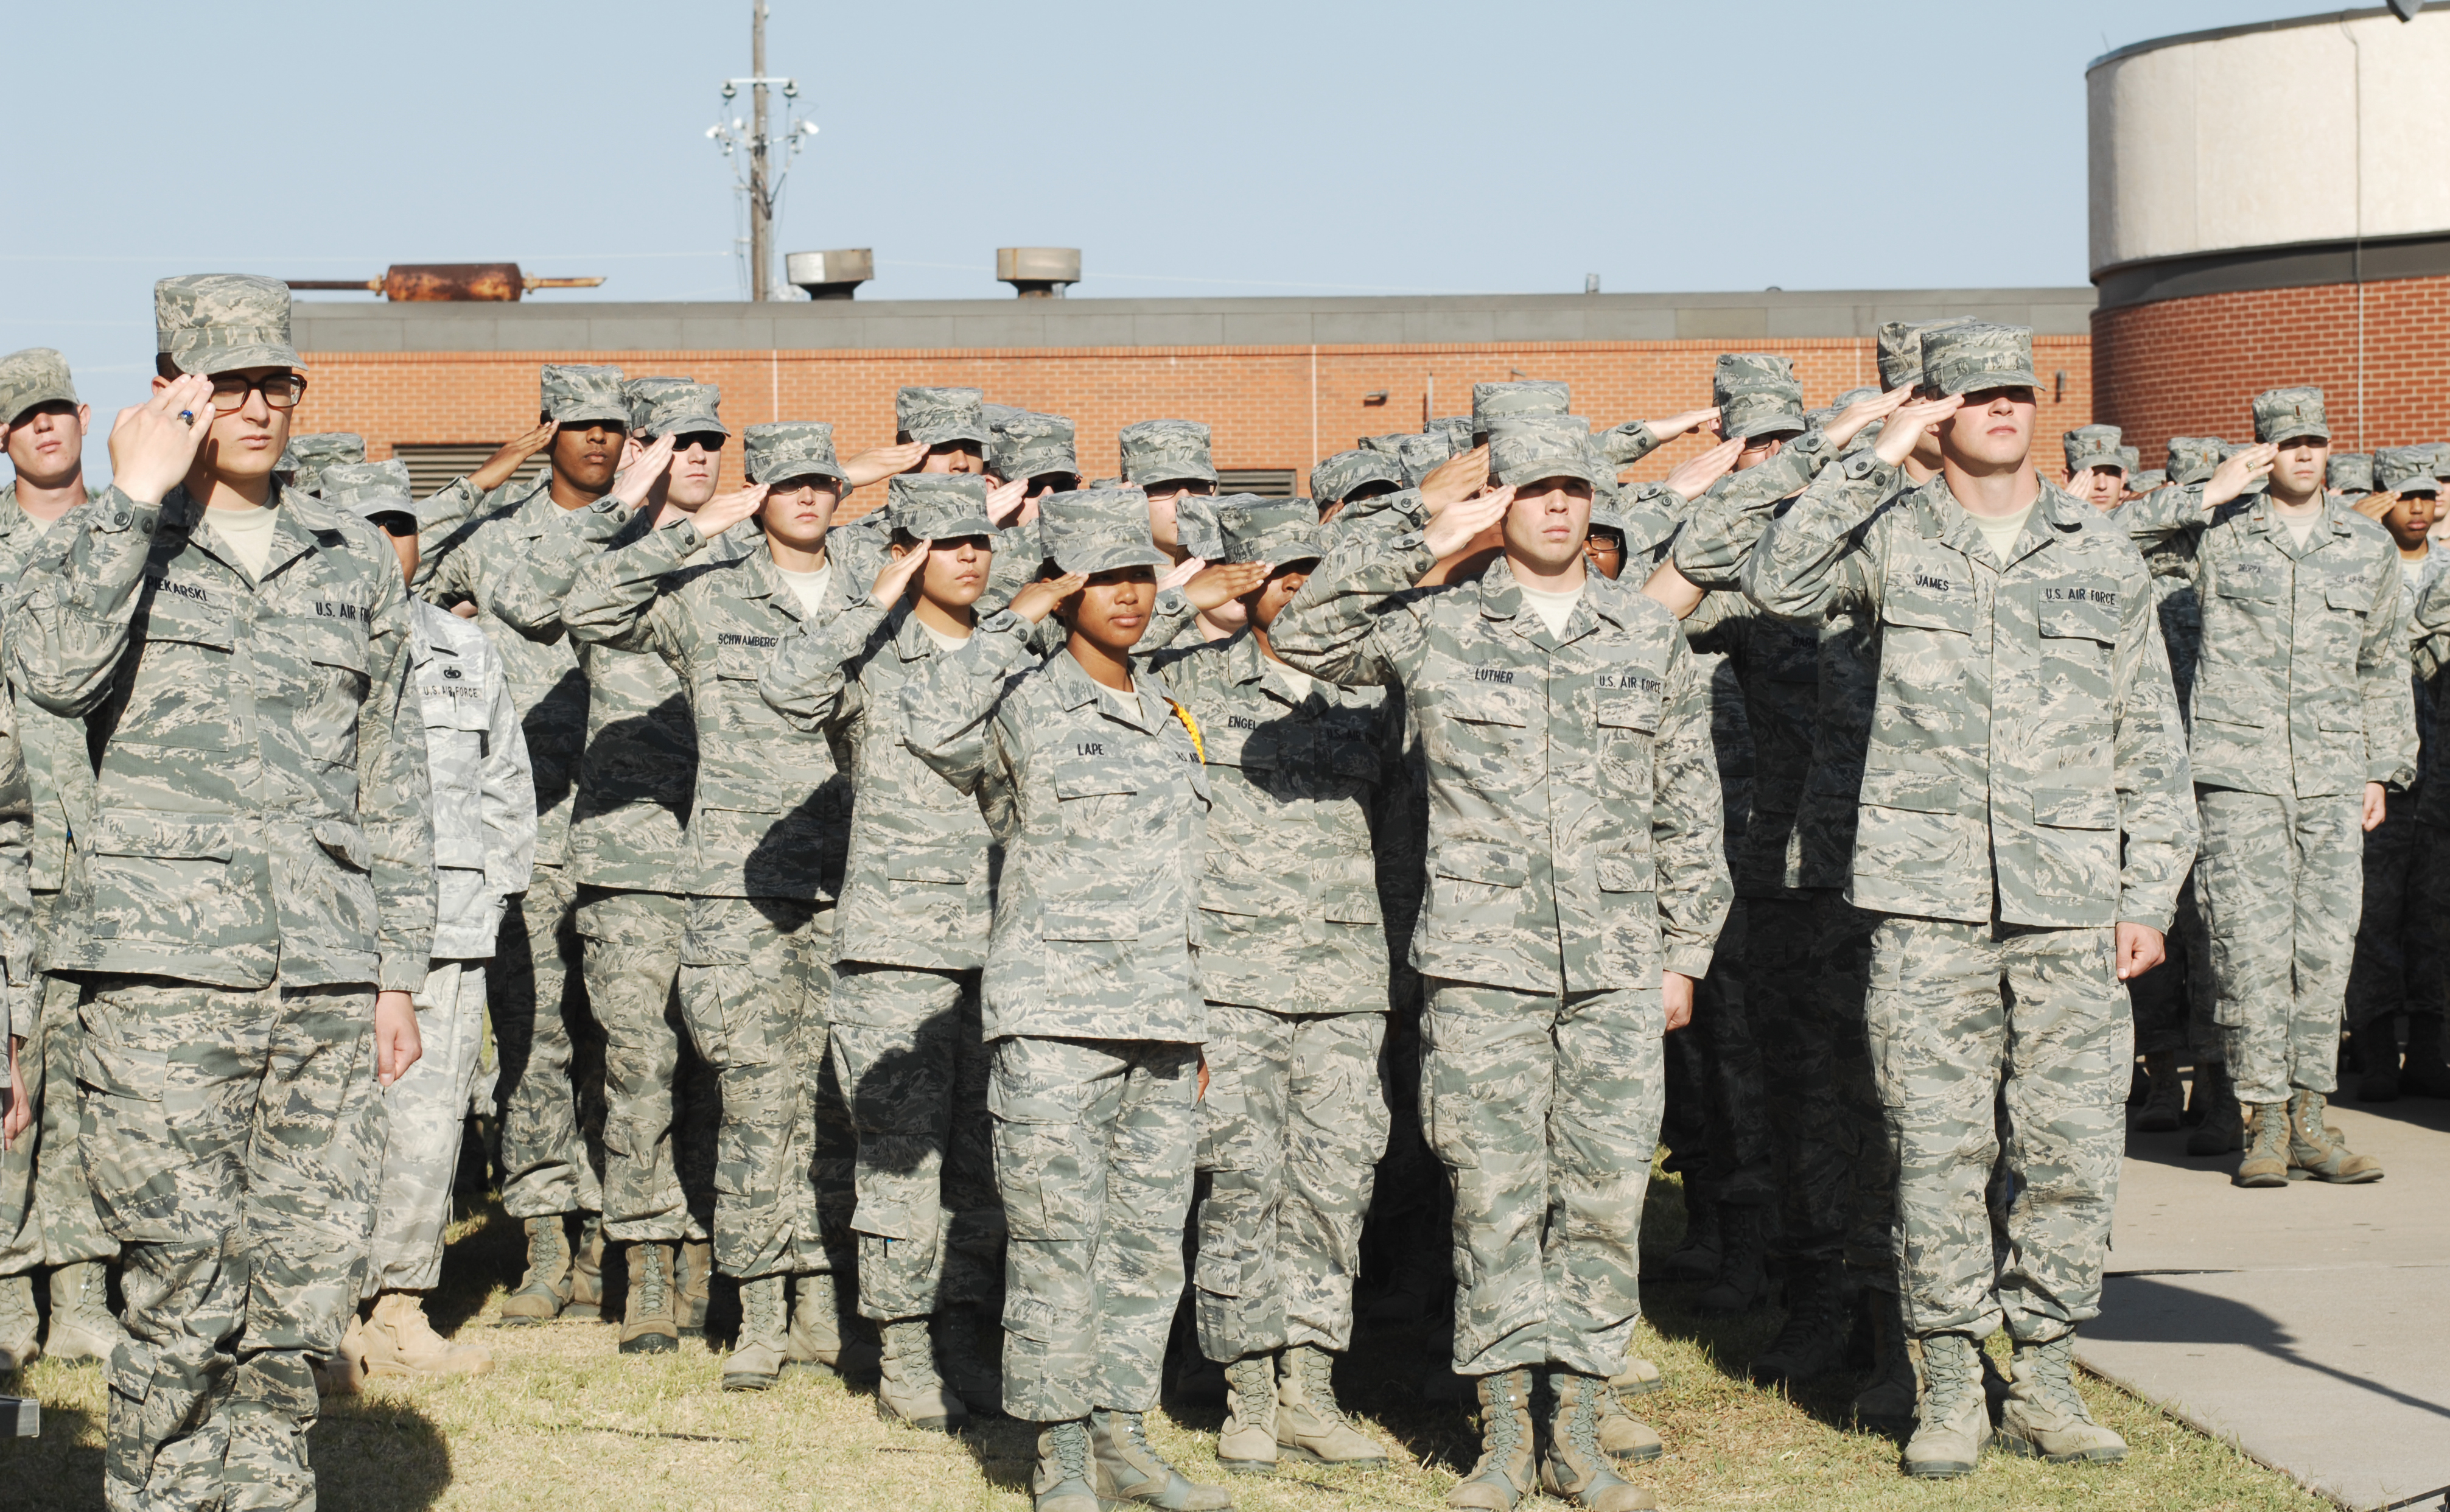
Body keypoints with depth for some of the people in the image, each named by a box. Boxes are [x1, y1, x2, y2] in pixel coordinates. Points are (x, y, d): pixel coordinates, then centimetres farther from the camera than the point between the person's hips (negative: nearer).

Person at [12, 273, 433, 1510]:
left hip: (326, 977, 3)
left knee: (305, 1288, 4)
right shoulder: (117, 541, 7)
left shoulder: (356, 562, 15)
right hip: (163, 967, -3)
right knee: (187, 1294, -7)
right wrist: (135, 499, -13)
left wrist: (398, 973, 13)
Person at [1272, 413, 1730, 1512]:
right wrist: (1424, 548, -8)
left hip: (1618, 968, 2)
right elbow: (1299, 636, -5)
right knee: (1493, 1197, 0)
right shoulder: (1435, 627, 5)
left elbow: (1689, 808, 14)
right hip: (1482, 962, -2)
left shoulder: (1650, 636, 11)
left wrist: (1687, 953, 10)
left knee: (1606, 1197, 2)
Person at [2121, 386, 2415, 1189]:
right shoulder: (2219, 534, 3)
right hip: (2240, 769, -3)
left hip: (2333, 777, 3)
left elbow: (2384, 667, 19)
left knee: (2326, 946, 2)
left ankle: (2309, 1117, 10)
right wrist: (2210, 494, -7)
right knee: (2252, 945, -7)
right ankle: (2264, 1121, 2)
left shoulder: (2370, 546, 13)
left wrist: (2383, 769, 14)